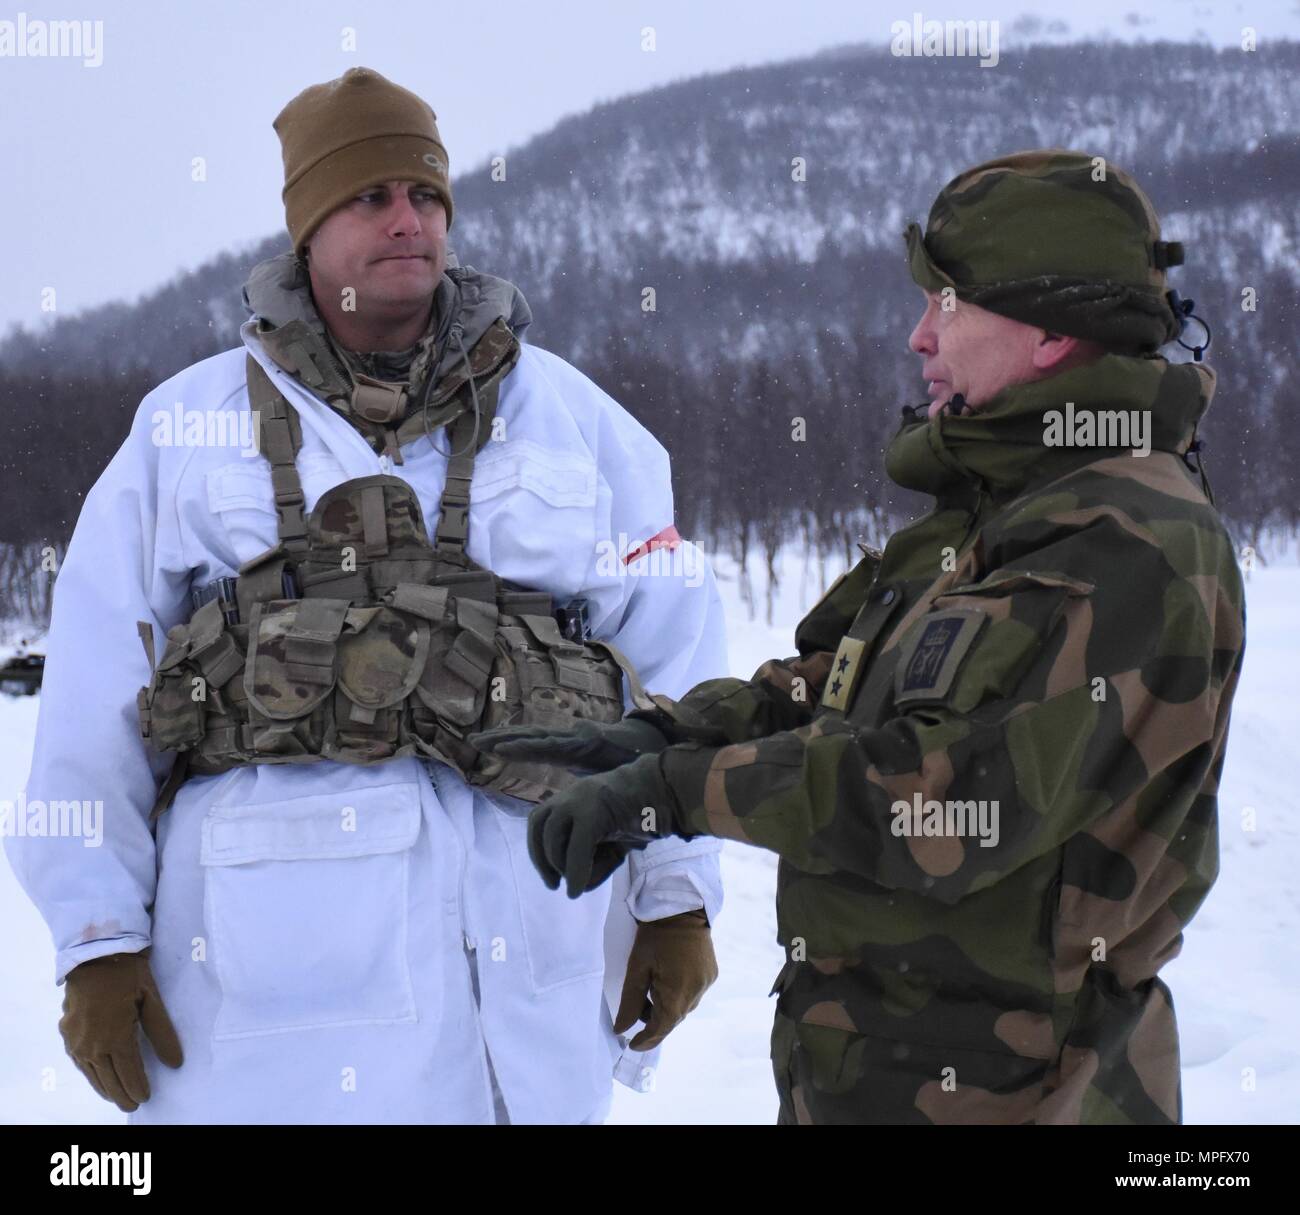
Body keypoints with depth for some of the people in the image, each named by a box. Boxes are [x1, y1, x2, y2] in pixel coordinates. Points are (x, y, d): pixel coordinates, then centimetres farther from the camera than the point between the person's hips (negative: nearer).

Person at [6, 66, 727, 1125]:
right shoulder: (186, 425, 8)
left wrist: (680, 896, 5)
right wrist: (96, 939, -1)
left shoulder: (566, 416, 11)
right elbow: (96, 701, 5)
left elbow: (675, 663, 10)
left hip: (519, 943, 1)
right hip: (269, 947, -1)